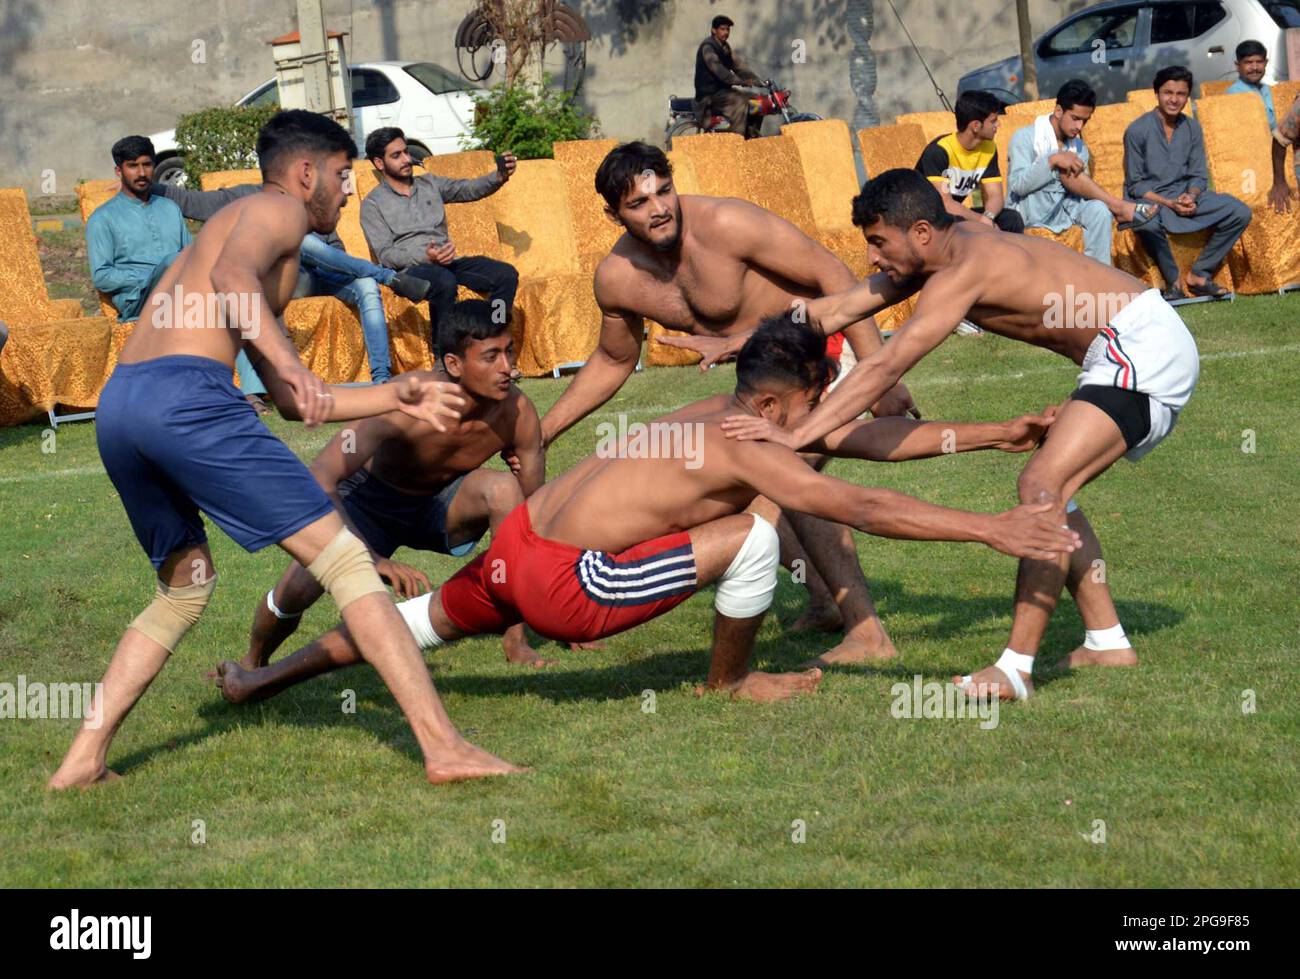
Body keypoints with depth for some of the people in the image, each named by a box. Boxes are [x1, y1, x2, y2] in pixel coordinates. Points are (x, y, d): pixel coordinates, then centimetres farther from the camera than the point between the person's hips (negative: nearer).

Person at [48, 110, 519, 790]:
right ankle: (444, 747, -13)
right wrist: (284, 355, -24)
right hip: (184, 393, -9)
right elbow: (232, 274, -15)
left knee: (184, 587, 26)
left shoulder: (227, 223, 37)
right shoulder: (280, 208, 11)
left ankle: (83, 760, 16)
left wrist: (394, 398, 35)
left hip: (116, 407, 9)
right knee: (343, 559, -6)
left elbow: (294, 402, 36)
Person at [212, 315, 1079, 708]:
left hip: (519, 544, 9)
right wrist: (990, 530, -27)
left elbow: (874, 439, 12)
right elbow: (864, 507, -27)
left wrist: (996, 435, 11)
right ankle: (731, 684, 11)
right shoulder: (747, 450, -19)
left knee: (433, 622, 33)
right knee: (752, 537, -14)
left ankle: (259, 681, 41)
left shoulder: (728, 414, 8)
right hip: (565, 582, -9)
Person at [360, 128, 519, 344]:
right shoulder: (373, 204, 5)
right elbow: (385, 254, -6)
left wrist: (499, 177, -13)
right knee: (444, 282, -39)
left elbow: (469, 189, 8)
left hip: (448, 263, 5)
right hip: (410, 269, -5)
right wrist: (425, 257, -23)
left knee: (506, 274, -19)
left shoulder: (430, 184, 21)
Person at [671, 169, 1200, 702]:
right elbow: (839, 308, 15)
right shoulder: (952, 247, 10)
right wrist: (736, 343, 15)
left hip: (1145, 351, -11)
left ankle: (1016, 668, -23)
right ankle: (1107, 643, 20)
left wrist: (797, 434, -29)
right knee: (1049, 488, 16)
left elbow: (883, 368, -27)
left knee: (1043, 484, -19)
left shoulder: (963, 271, -20)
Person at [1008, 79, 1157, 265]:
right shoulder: (1026, 137, -8)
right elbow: (1017, 185, -20)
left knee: (1098, 209, -28)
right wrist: (1053, 160, -29)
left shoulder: (1079, 146, 10)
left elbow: (1081, 187, 3)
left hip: (1063, 208, 5)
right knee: (1063, 170, -27)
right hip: (1030, 208, -5)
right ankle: (1120, 208, -25)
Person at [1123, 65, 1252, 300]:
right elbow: (1135, 184, -9)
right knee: (1148, 223, -42)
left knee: (1240, 212, -13)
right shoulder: (1138, 130, -10)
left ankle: (1199, 274, -4)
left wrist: (1191, 196, -14)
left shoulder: (1192, 128, 6)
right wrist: (1169, 203, -21)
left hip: (1184, 195, 5)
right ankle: (1173, 282, -18)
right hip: (1149, 199, -5)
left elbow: (1199, 176, 9)